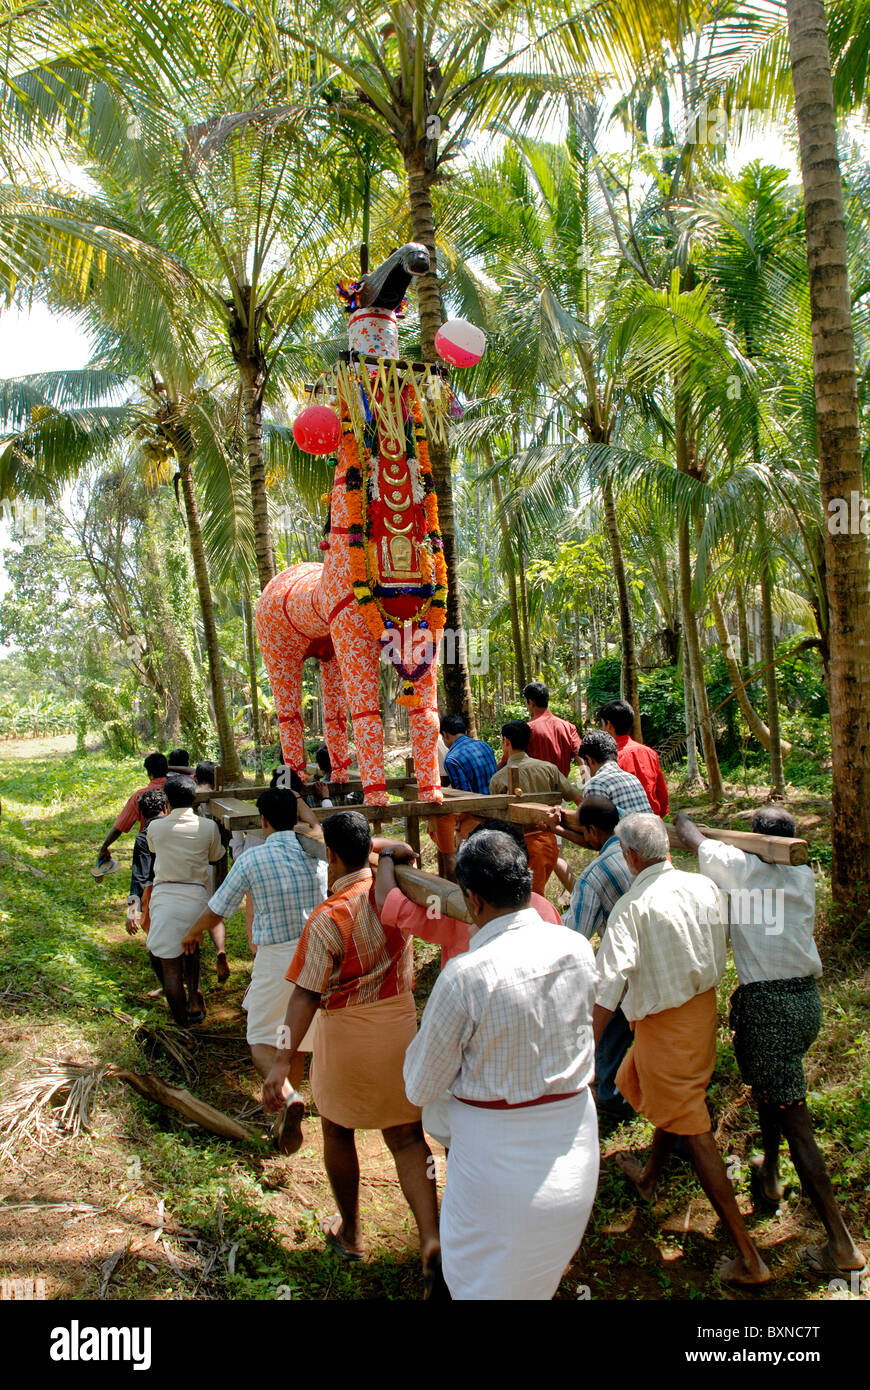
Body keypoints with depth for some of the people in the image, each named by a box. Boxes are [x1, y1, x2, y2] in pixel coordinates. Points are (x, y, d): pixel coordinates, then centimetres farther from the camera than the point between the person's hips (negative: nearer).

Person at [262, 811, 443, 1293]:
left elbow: (306, 995, -22)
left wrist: (282, 1061, -20)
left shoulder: (328, 918, -21)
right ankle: (432, 1240, -2)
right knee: (406, 1136, 12)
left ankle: (350, 1233, 36)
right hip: (400, 1023, 4)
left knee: (338, 1132, 20)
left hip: (345, 1032, -4)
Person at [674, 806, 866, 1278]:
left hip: (766, 1005, -7)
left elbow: (694, 841, 6)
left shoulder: (741, 867, -9)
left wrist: (682, 819, 27)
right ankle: (769, 1172, 44)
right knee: (772, 1082, 31)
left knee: (794, 1121, -2)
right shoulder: (803, 876, 6)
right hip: (807, 997, 7)